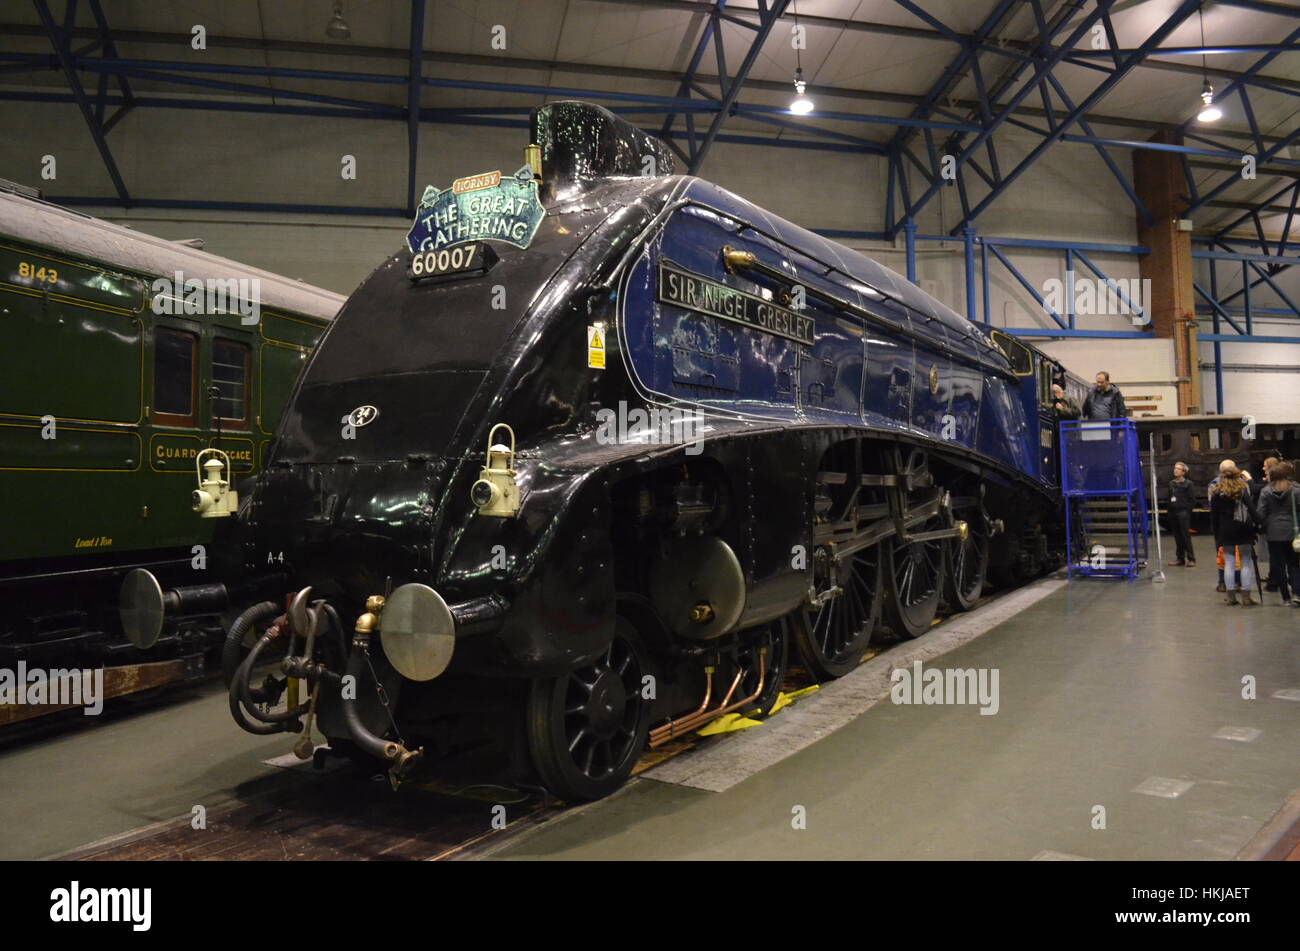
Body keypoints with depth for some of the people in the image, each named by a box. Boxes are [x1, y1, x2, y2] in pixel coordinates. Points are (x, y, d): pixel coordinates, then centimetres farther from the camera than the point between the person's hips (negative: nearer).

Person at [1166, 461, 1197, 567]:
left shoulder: (1188, 484, -2)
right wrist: (1169, 511, 9)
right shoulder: (1171, 483, 13)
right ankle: (1180, 559, 13)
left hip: (1183, 512, -5)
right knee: (1177, 537, 8)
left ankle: (1191, 559, -1)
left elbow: (1192, 500, -4)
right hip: (1173, 513, 5)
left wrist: (1186, 510, -11)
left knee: (1186, 535, -6)